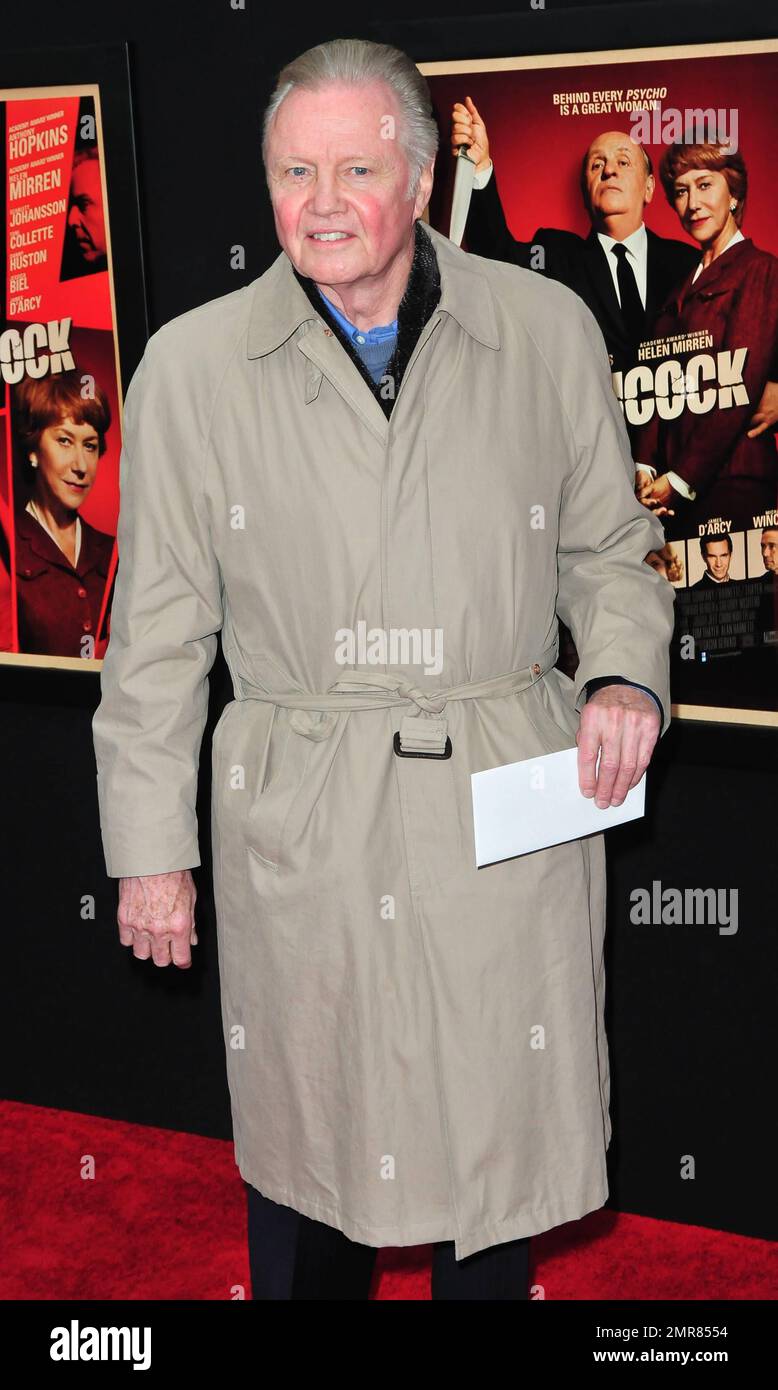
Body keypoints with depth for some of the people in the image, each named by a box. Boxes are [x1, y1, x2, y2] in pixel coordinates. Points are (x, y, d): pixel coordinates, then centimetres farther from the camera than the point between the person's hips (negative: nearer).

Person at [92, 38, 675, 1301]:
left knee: (497, 1136, 13)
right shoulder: (192, 364, -2)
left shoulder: (549, 333, -1)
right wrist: (149, 844, 2)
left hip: (507, 809, 1)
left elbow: (608, 550, 12)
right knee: (302, 1146, 13)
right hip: (296, 827, 0)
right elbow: (158, 632, 2)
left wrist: (627, 676, -7)